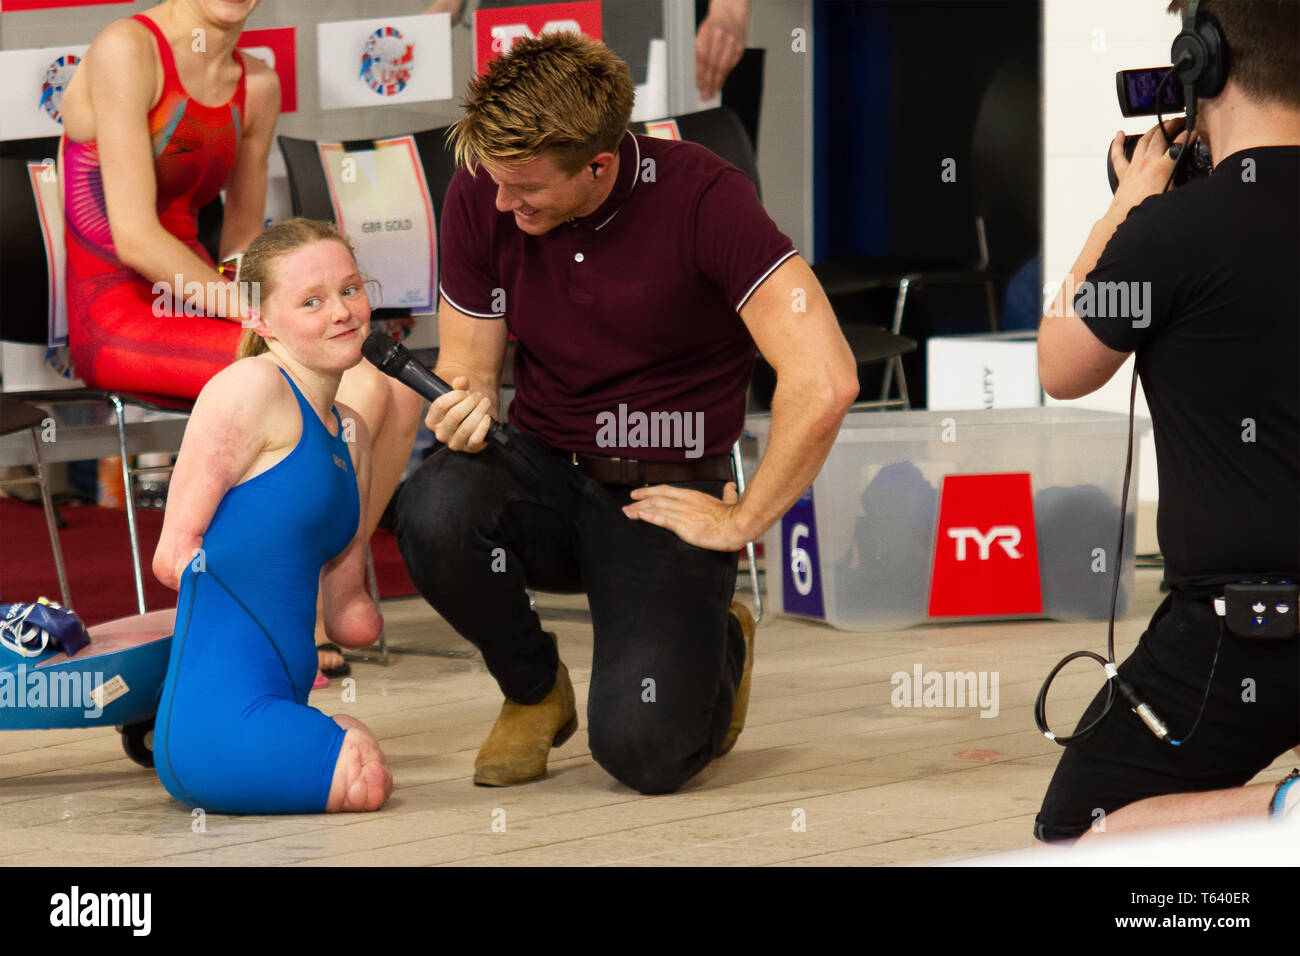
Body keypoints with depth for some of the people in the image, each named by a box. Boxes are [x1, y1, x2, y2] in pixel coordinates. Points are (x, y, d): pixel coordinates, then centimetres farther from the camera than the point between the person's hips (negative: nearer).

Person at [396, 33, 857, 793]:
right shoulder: (481, 196, -6)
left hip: (667, 494, -3)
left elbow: (825, 380, -26)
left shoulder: (700, 198, -20)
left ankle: (721, 646, 18)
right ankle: (535, 692, 1)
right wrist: (463, 405, -18)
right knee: (436, 510, -32)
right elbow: (468, 367, 6)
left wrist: (742, 522, -17)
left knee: (643, 750, -22)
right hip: (543, 470, 4)